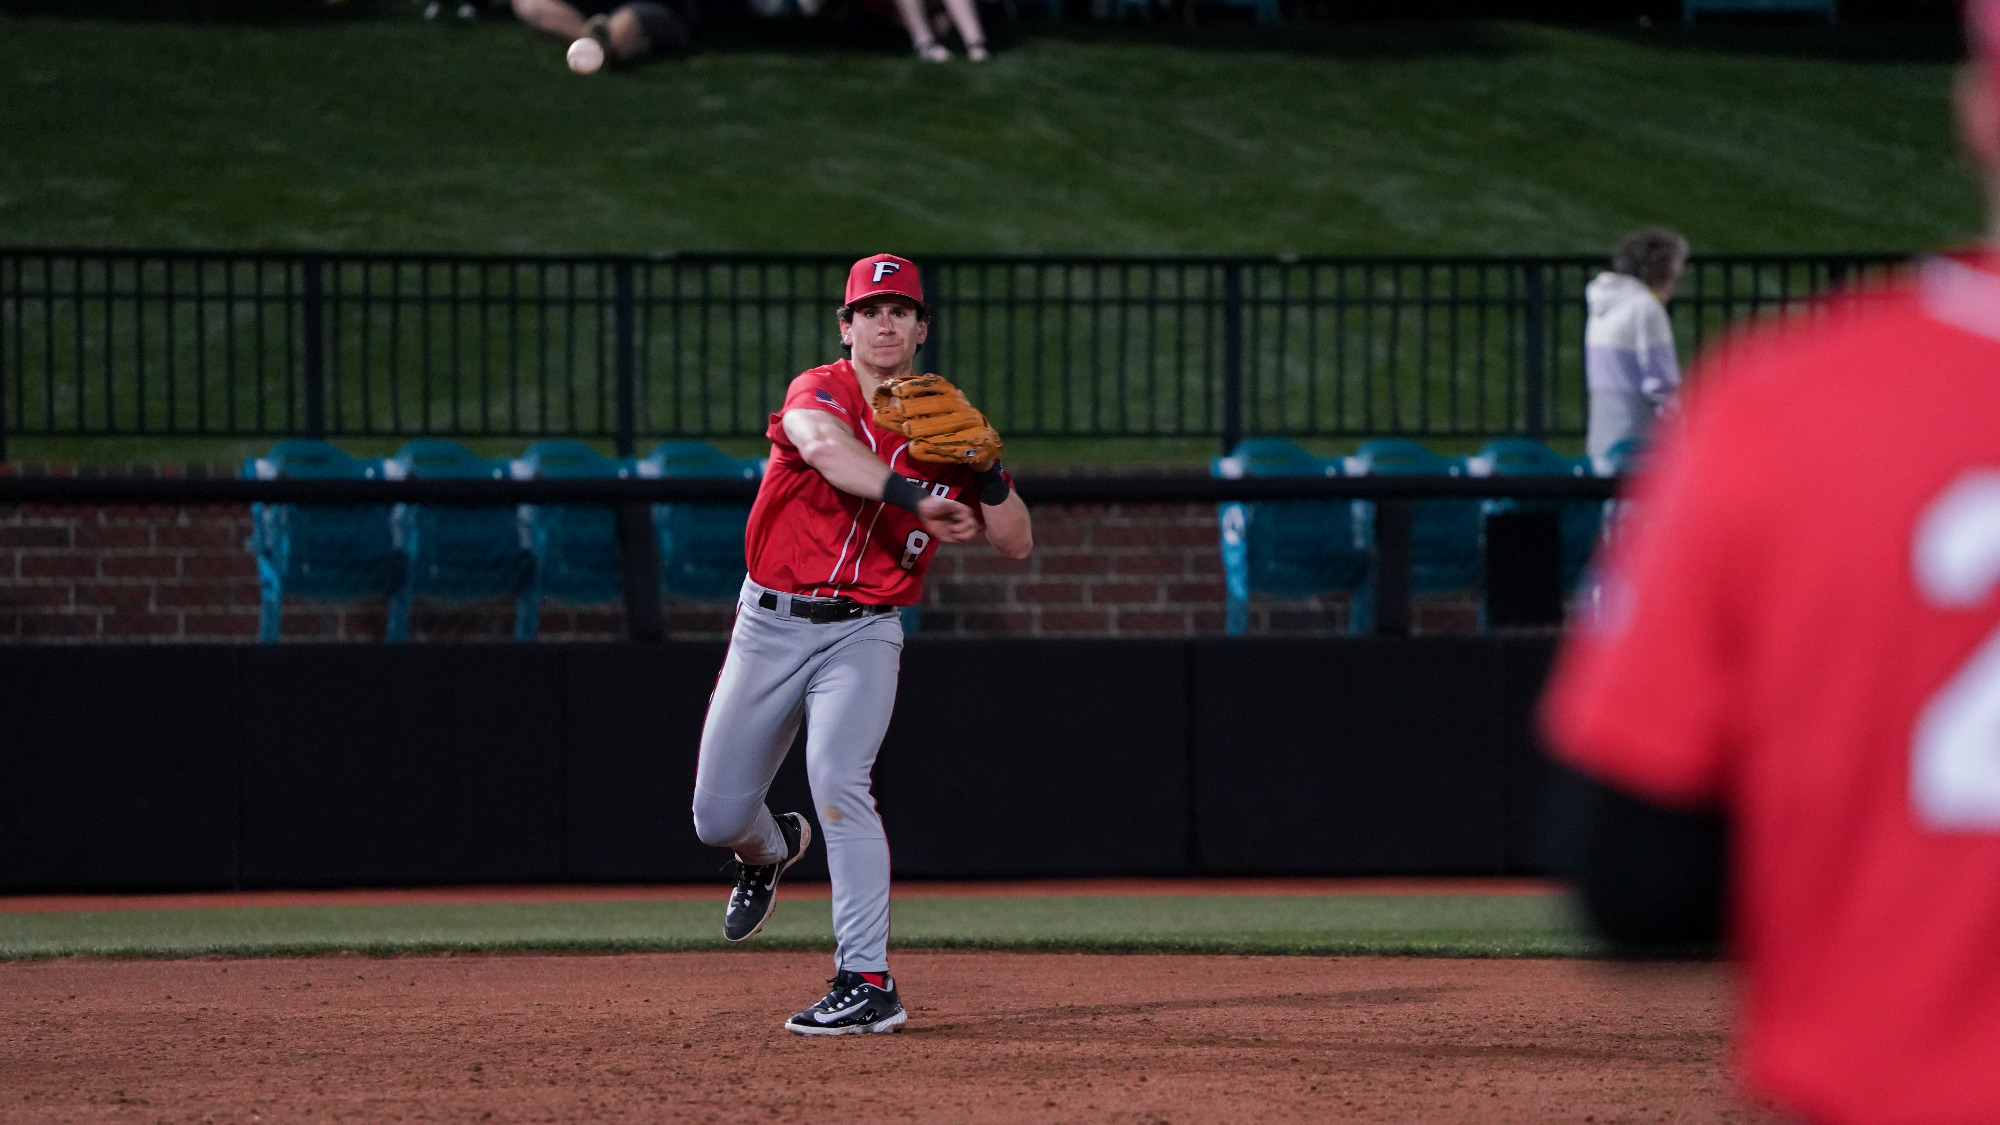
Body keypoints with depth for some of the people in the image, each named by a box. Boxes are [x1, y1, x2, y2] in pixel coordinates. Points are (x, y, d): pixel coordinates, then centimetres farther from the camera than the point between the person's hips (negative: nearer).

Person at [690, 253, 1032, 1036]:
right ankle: (771, 851, 46)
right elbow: (825, 447, -34)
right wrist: (913, 496, -49)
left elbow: (1016, 544, 1)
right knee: (718, 816, 6)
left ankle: (867, 983, -26)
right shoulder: (819, 393, -7)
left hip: (863, 631, -1)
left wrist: (985, 468, -18)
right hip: (771, 623, 1)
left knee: (837, 780, -25)